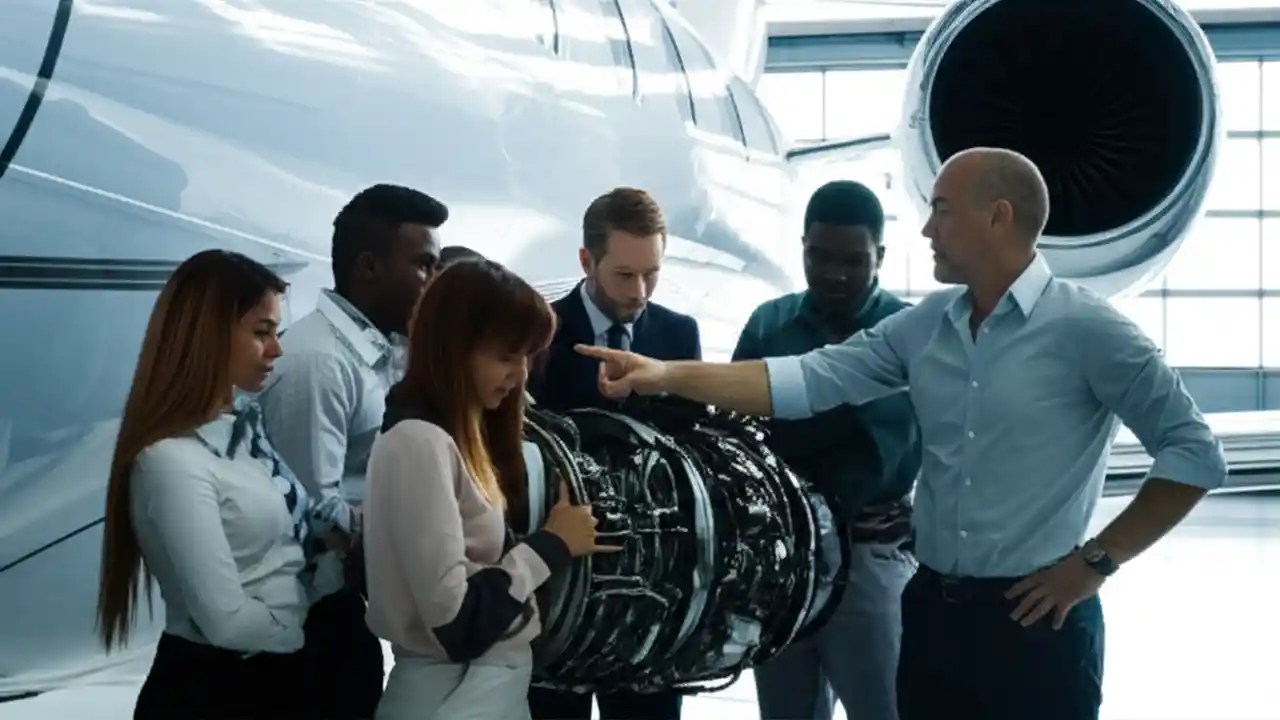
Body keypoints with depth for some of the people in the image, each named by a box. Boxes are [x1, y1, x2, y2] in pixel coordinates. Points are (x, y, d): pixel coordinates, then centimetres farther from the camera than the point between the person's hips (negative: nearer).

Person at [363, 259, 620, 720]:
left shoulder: (467, 433, 11)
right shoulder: (419, 443, -17)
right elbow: (455, 620, -22)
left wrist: (569, 541, -2)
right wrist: (552, 544, -13)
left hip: (494, 682, 9)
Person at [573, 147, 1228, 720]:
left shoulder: (1085, 329, -10)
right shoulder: (927, 324, 7)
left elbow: (1195, 452, -9)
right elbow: (809, 380, 1)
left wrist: (1096, 561, -10)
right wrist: (667, 376, -7)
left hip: (1035, 621, -6)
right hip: (933, 610, 6)